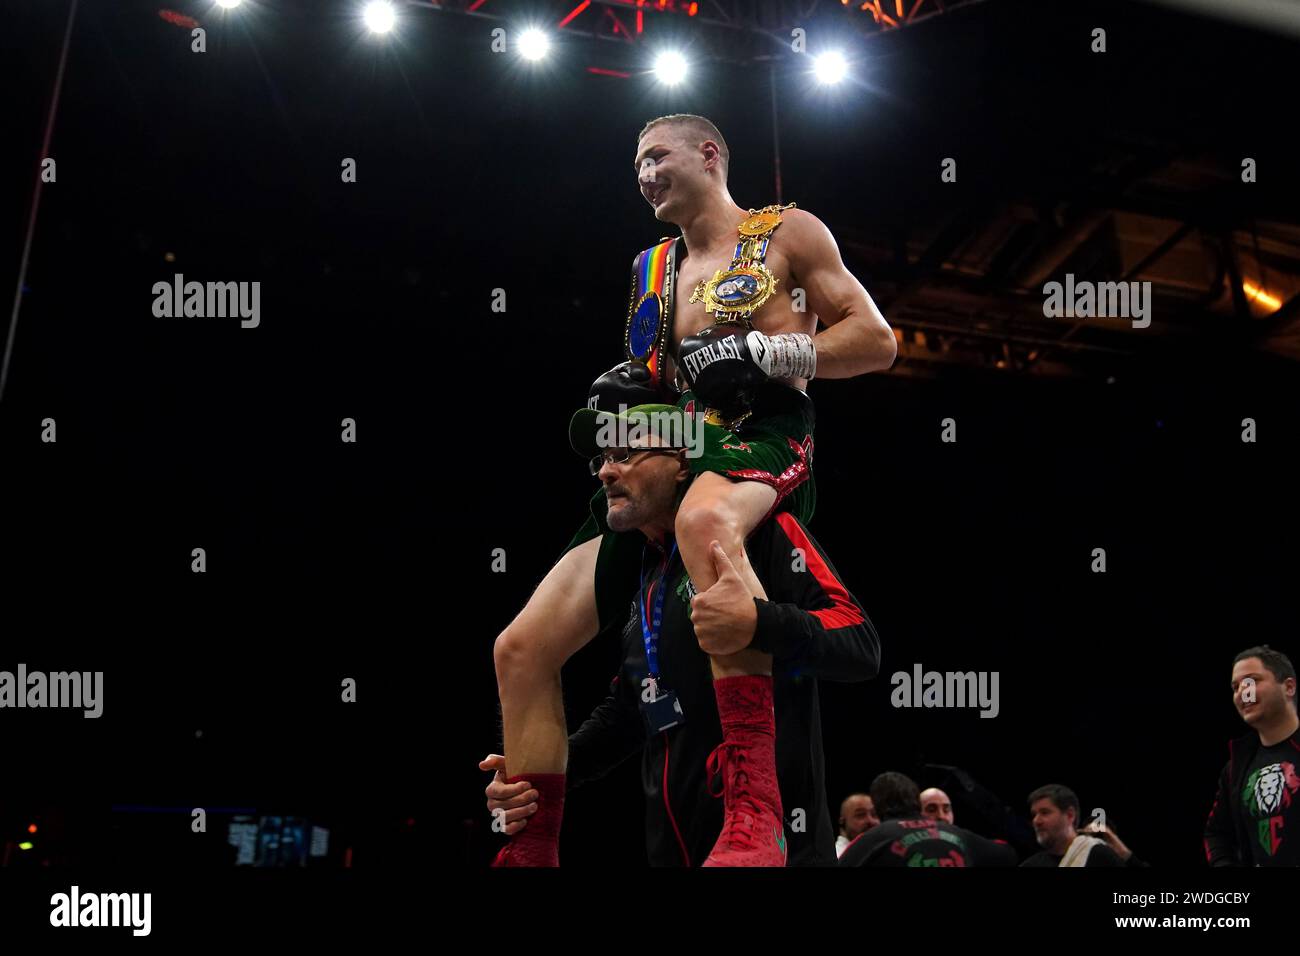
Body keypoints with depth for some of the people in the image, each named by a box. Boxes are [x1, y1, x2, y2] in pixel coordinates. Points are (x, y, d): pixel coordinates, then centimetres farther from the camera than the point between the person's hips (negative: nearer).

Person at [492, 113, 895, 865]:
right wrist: (630, 390, 8)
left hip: (767, 442, -7)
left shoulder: (786, 233, 9)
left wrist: (761, 353, -10)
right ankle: (530, 854, 5)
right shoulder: (655, 271, 25)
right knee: (522, 649, -3)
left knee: (703, 519, -45)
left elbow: (876, 341, 2)